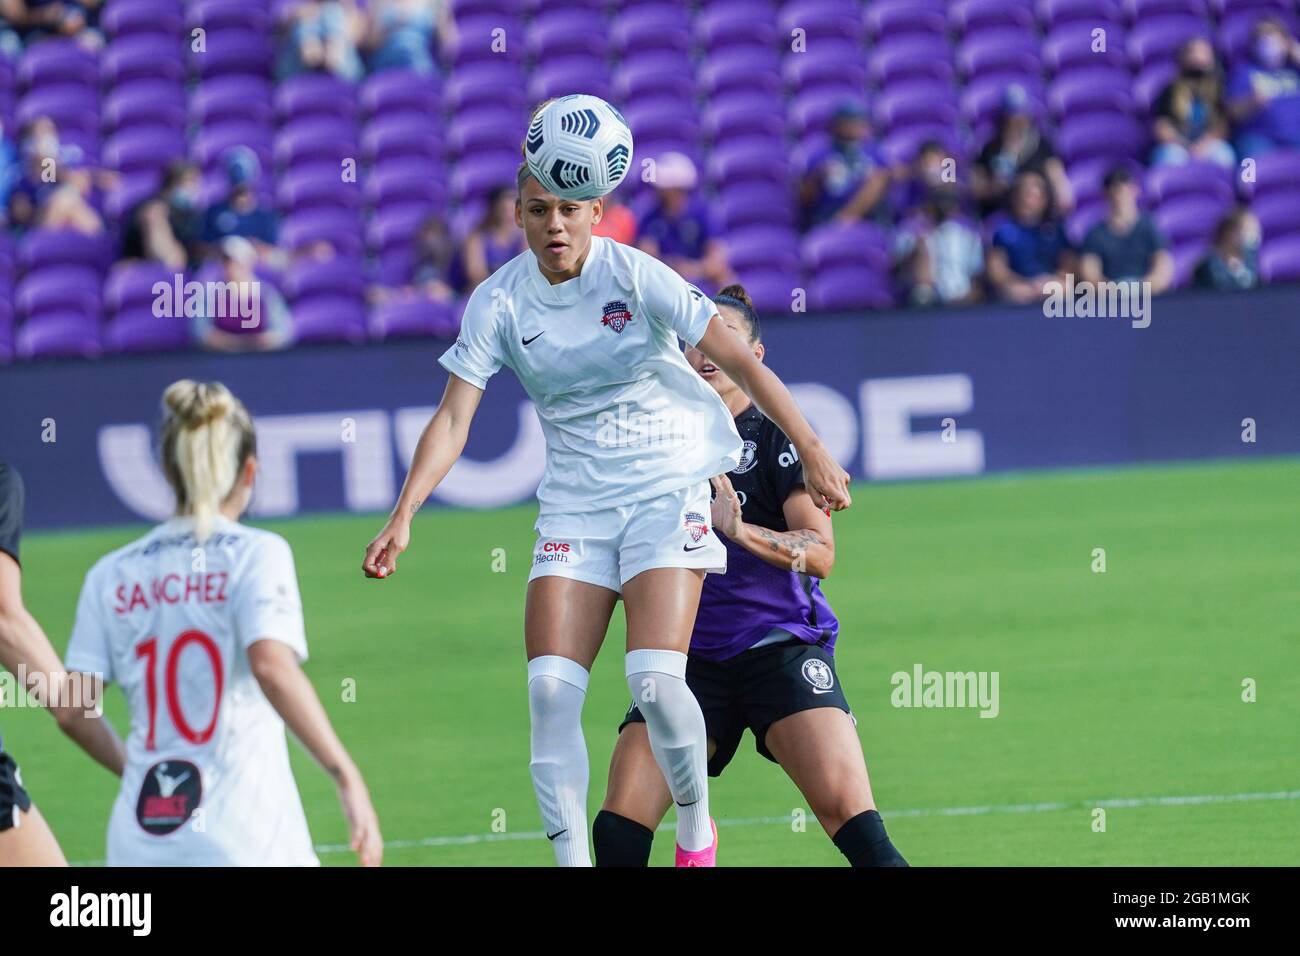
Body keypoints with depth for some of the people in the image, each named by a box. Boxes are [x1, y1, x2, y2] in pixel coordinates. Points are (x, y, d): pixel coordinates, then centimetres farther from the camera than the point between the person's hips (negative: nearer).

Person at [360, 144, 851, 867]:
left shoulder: (634, 275, -11)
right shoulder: (499, 303, -4)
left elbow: (739, 359, -8)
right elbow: (453, 418, -8)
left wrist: (812, 450, -10)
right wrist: (403, 517, -20)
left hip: (668, 489, -3)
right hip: (574, 503, 3)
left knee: (655, 678, -19)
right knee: (551, 686, -11)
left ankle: (696, 826, 6)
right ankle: (571, 856, -2)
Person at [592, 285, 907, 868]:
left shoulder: (779, 438, 1)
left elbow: (820, 552, -10)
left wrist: (740, 529, -23)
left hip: (781, 649, -4)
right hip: (692, 660, 4)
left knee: (847, 810, -22)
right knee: (617, 829, -10)